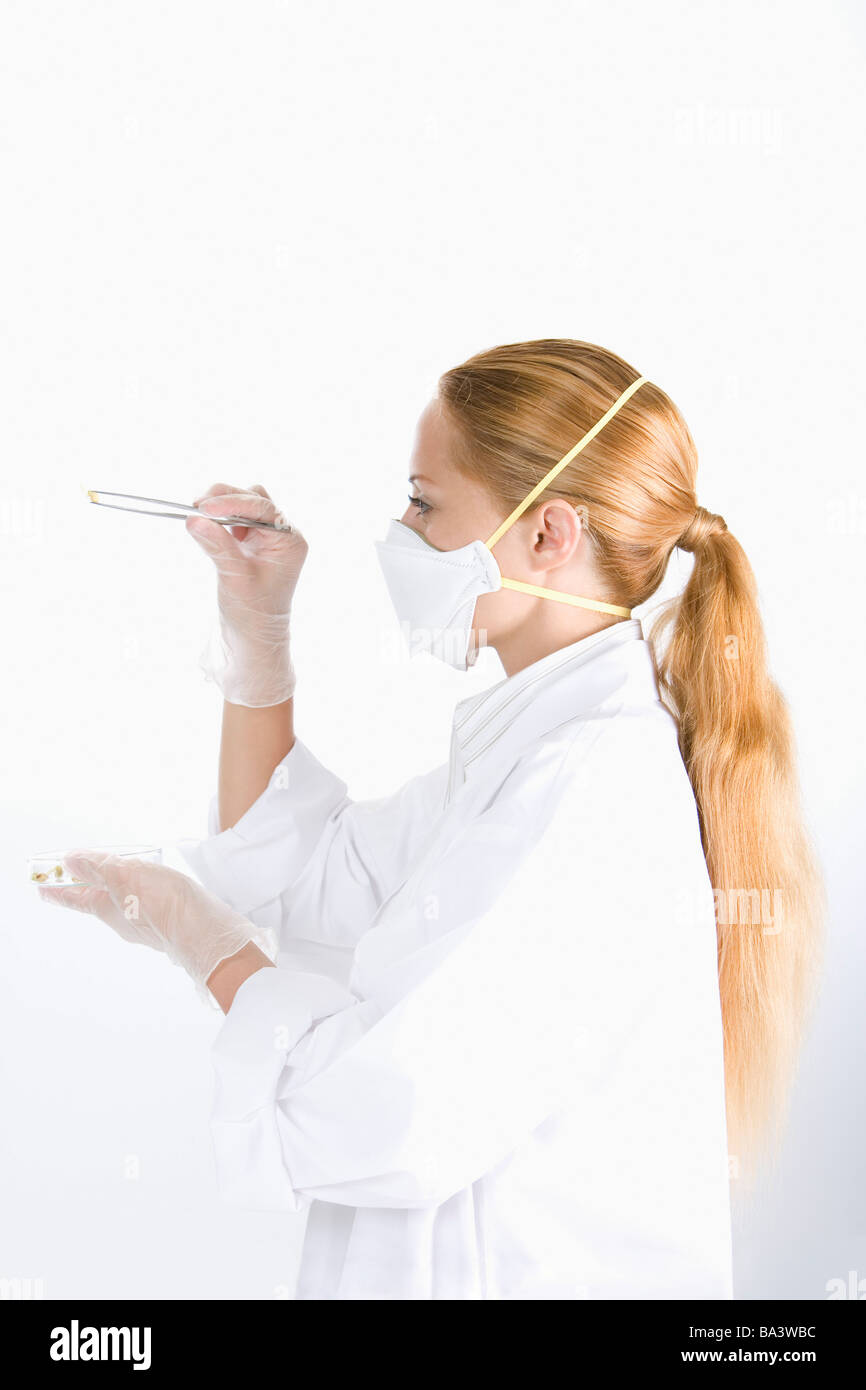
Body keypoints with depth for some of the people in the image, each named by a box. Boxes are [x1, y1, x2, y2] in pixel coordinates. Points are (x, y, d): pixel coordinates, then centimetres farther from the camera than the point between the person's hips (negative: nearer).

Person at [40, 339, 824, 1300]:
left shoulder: (589, 788, -22)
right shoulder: (531, 741, 7)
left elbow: (388, 1124, -24)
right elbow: (299, 878, 15)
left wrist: (207, 942, -9)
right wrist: (257, 626, 9)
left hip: (538, 1272, -8)